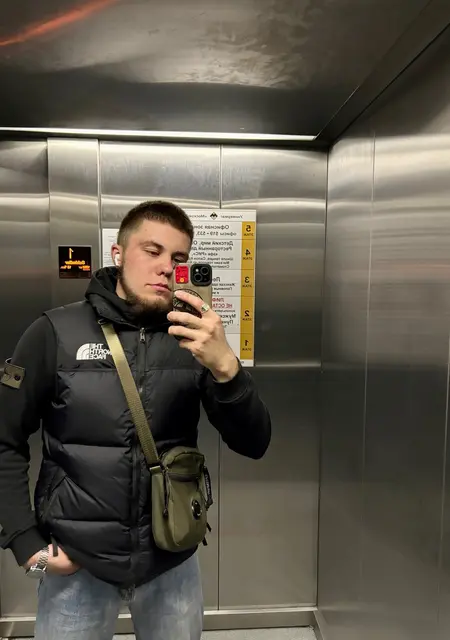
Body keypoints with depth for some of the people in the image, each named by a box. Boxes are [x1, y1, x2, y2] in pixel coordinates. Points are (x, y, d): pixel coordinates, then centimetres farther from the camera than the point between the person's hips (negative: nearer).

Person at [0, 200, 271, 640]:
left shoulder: (194, 339, -6)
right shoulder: (56, 332, -10)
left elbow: (253, 445, -11)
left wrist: (225, 366, -28)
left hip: (172, 560, 2)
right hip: (76, 563, -1)